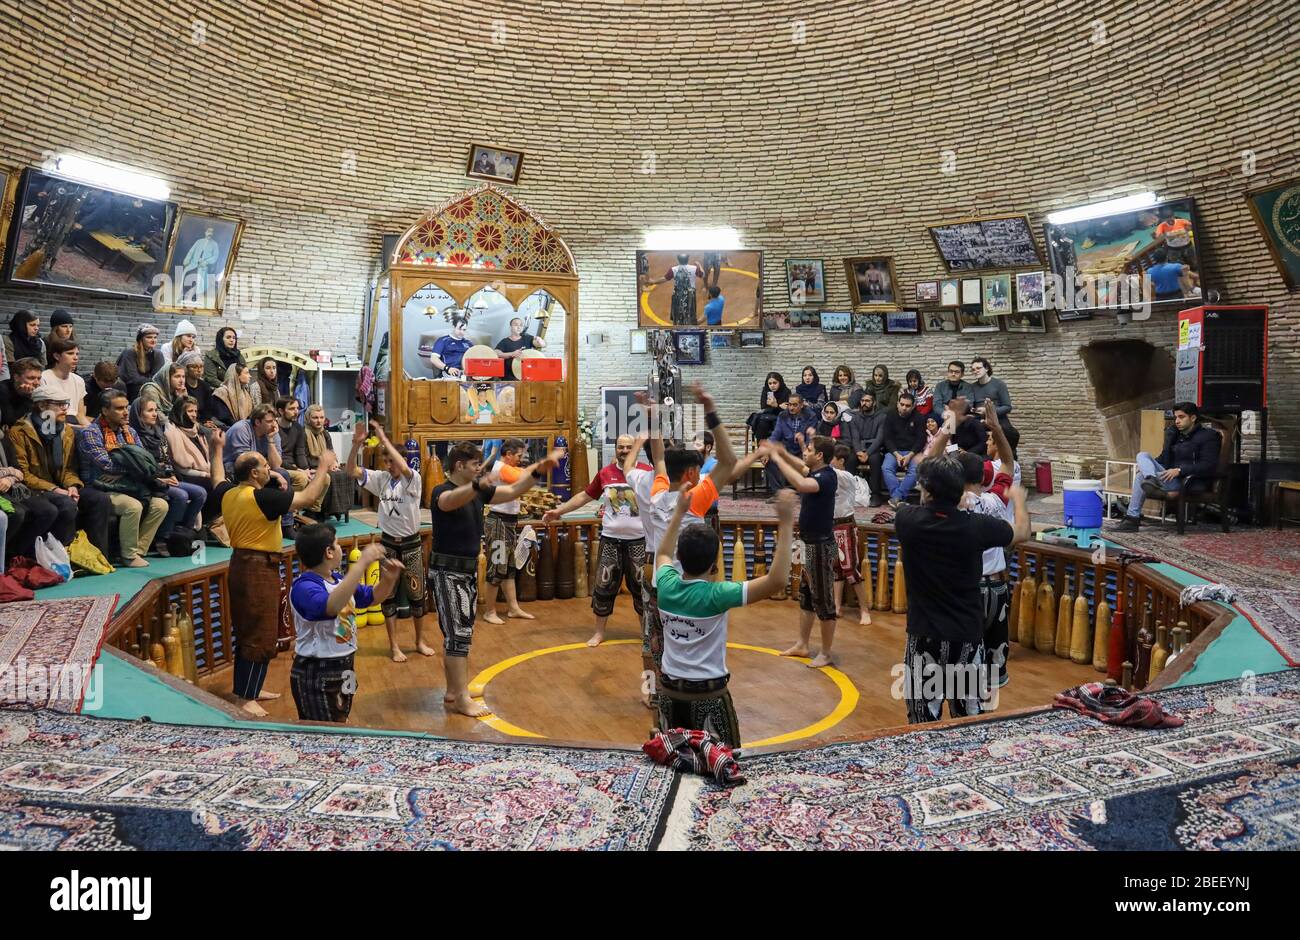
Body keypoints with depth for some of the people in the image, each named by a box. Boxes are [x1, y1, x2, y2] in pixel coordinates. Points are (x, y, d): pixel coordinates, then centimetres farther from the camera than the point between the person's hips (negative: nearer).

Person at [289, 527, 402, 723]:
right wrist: (361, 563, -44)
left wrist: (388, 579, -4)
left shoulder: (340, 580, 4)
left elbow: (372, 597, 19)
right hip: (316, 673, -9)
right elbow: (332, 606, -44)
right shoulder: (304, 587, -23)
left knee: (339, 724, 23)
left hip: (344, 668, 9)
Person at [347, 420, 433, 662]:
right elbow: (352, 471, -8)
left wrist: (384, 439, -31)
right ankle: (394, 646, 15)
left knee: (416, 593, 7)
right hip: (388, 544, 3)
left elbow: (404, 468, -34)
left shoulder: (413, 480, -12)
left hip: (411, 544, -3)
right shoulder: (381, 478, -1)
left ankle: (420, 641, 24)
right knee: (389, 594, 5)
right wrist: (357, 444, -23)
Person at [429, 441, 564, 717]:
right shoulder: (441, 492, -17)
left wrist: (540, 469, -7)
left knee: (459, 633, 14)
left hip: (468, 570, 9)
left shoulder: (478, 492, 7)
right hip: (447, 572, -9)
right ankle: (461, 699, -2)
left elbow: (513, 491, 5)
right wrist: (477, 485, -62)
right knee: (458, 633, -8)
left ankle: (453, 691, 24)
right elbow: (451, 501, -42)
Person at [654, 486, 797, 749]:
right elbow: (777, 581, -26)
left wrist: (679, 512, 23)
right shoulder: (717, 595, -22)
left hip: (669, 690, 5)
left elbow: (663, 554, 19)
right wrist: (786, 524, -25)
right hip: (709, 693, -5)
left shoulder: (666, 585, -6)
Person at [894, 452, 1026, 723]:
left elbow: (919, 504, 14)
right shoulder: (975, 526, -12)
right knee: (969, 720, 15)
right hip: (968, 634, 1)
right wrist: (1018, 498, 30)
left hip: (924, 635, -1)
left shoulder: (909, 521, -13)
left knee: (924, 725, 7)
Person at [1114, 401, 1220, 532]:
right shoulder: (1175, 434, 19)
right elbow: (1165, 458, 27)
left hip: (1189, 482, -8)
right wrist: (1146, 466, 5)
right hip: (1171, 476, 8)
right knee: (1142, 456, -11)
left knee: (1142, 476, -26)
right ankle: (1152, 480, -36)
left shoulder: (1208, 436, -4)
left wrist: (1179, 470, -25)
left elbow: (1209, 466, -15)